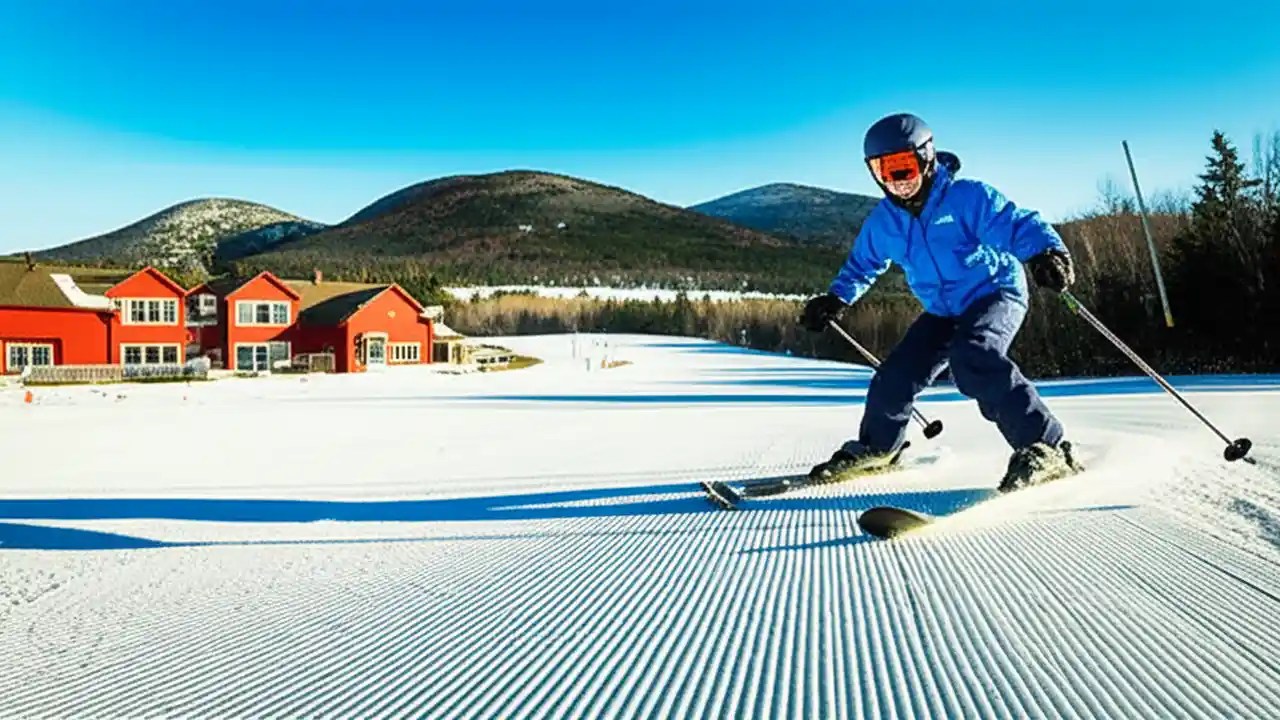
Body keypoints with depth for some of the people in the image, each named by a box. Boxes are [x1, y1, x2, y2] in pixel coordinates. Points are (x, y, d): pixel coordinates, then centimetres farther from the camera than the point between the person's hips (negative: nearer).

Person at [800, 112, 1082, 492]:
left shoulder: (967, 197, -18)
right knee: (894, 378, -1)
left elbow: (1018, 224, -26)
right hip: (943, 311, 6)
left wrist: (1047, 251, -46)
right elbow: (862, 262, 18)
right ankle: (874, 450, 27)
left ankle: (1045, 448, -34)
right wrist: (836, 298, 9)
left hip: (996, 294, -6)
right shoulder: (883, 220, 0)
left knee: (972, 357, -36)